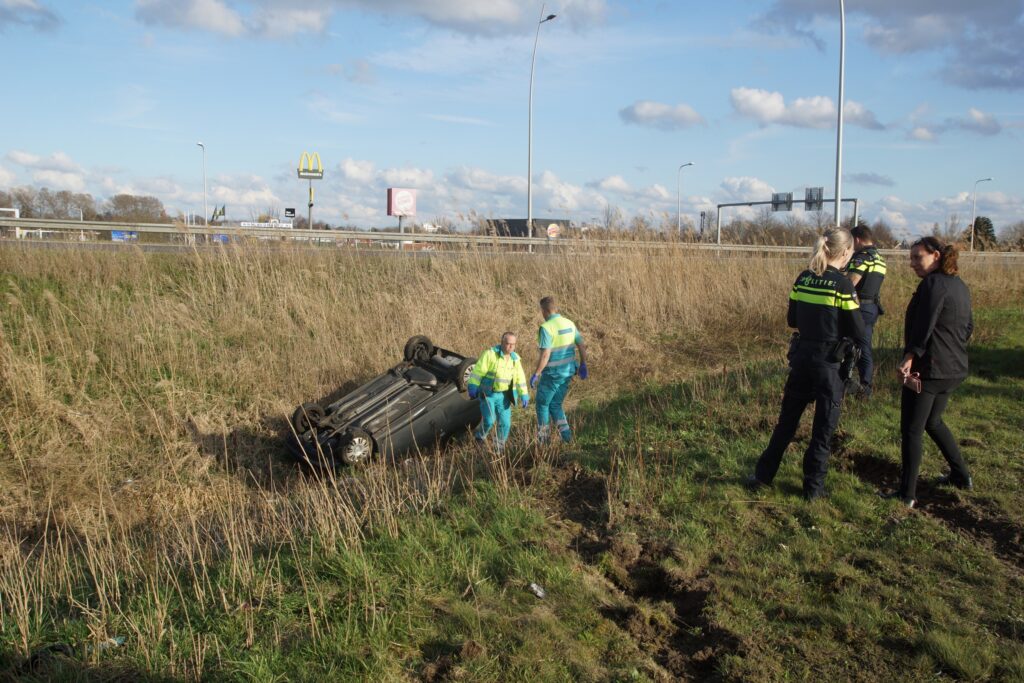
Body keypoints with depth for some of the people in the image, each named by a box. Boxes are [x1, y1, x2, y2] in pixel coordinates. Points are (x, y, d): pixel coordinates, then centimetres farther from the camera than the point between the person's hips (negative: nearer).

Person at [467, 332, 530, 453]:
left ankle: (499, 447, 20)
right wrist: (473, 387, -14)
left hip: (503, 395, 5)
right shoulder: (490, 353, -16)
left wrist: (524, 395, 3)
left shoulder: (515, 358, 2)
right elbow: (478, 371, -13)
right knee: (489, 420, -11)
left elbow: (520, 378, 7)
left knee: (505, 422, 0)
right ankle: (479, 436, 20)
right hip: (487, 394, -4)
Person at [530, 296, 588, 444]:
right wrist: (583, 365, 20)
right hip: (568, 372, 7)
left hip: (552, 373, -6)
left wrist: (536, 374, -16)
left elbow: (545, 355, -25)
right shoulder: (569, 323, 3)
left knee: (542, 404, 13)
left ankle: (543, 440, 20)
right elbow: (582, 345, 8)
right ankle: (565, 434, 6)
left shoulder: (546, 328, -19)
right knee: (555, 404, 20)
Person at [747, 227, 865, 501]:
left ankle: (763, 475, 23)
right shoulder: (843, 285, -14)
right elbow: (857, 331, -11)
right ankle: (813, 486, 17)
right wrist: (839, 324, 8)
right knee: (823, 428, 9)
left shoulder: (803, 279, 2)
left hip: (801, 358, 5)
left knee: (786, 420, 17)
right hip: (828, 363, -5)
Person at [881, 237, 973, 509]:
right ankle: (961, 476, 34)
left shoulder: (933, 284, -15)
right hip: (954, 368, 9)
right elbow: (968, 326, 20)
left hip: (928, 368, -9)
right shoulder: (959, 285, 13)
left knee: (911, 430, -2)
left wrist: (910, 358, -28)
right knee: (932, 421, 26)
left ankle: (907, 494, 2)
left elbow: (923, 327, -25)